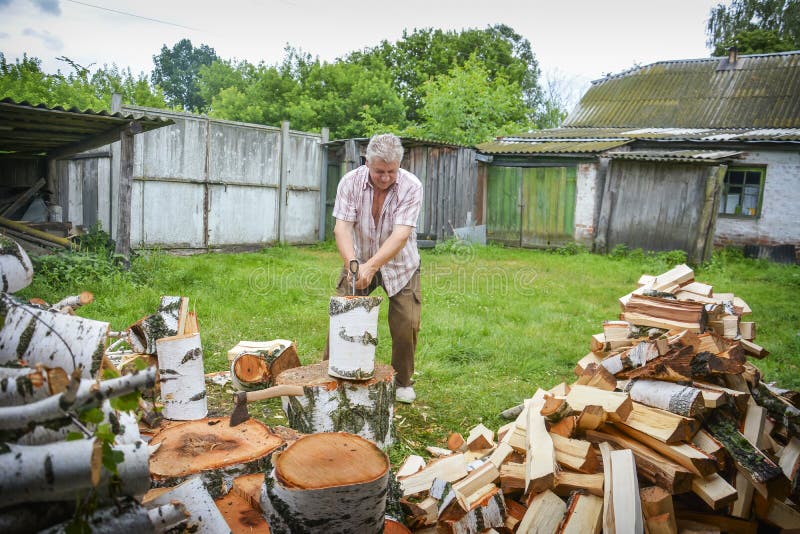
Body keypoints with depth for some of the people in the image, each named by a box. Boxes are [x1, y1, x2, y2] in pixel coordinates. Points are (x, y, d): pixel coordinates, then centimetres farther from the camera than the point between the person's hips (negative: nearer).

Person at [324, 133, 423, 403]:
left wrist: (370, 266, -44)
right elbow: (342, 228, -24)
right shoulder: (351, 182, -17)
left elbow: (400, 235, -32)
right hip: (359, 262, 1)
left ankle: (402, 382, 18)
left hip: (399, 265, -1)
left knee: (407, 324, -5)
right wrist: (352, 264, -41)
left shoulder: (411, 187, -23)